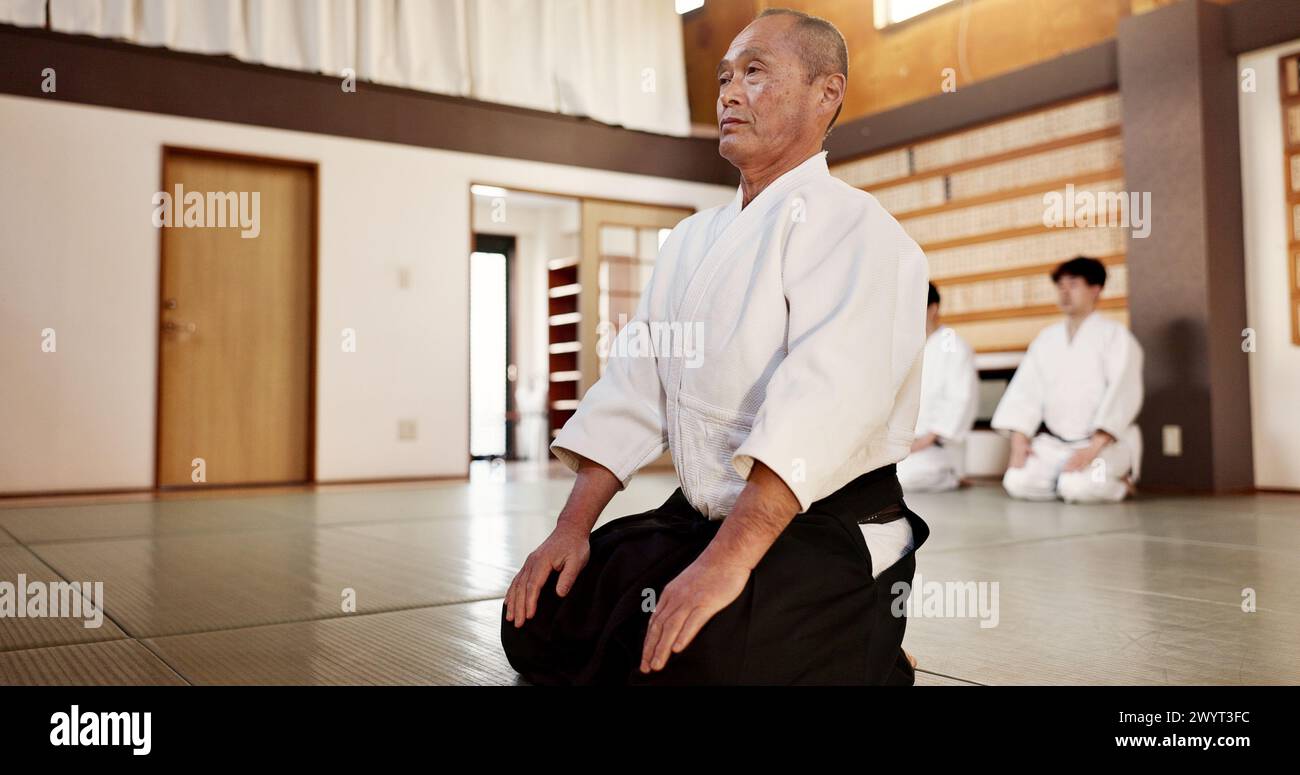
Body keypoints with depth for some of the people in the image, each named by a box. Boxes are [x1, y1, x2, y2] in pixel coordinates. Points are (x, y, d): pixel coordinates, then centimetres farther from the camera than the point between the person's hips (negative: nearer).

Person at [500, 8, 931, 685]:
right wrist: (573, 527, 4)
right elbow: (634, 385, 11)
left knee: (703, 660, -31)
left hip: (821, 532, -7)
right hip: (696, 520, 8)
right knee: (536, 623, 4)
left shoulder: (848, 225, -12)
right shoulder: (691, 239, 14)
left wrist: (728, 559, -33)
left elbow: (824, 401, -26)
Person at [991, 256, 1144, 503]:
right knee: (1017, 482, -20)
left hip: (1106, 441, -4)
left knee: (1078, 487, -30)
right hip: (1054, 443, 4)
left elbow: (1122, 395, -15)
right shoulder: (1046, 338, 10)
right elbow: (1025, 391, 3)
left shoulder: (1115, 336, -5)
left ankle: (1117, 482, 3)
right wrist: (1018, 443, -10)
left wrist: (1092, 449, -26)